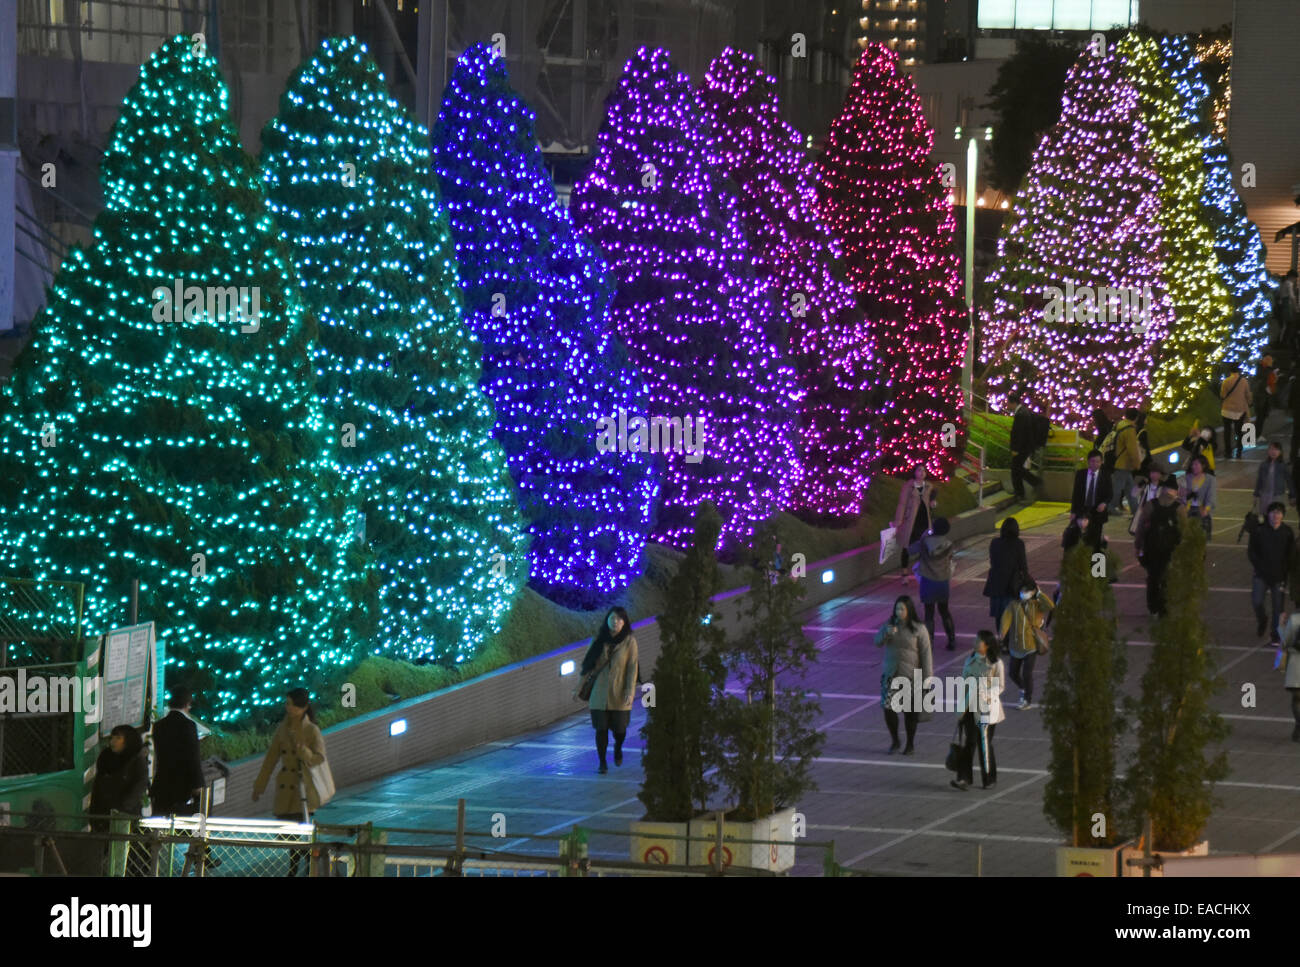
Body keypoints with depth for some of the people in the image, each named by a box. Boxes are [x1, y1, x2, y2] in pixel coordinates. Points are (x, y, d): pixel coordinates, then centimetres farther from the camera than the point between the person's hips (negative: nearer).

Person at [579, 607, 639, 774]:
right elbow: (589, 666, 8)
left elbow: (632, 667, -6)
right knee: (601, 728, -3)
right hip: (599, 694, 1)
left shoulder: (629, 641, -4)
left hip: (619, 695, -1)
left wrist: (629, 692, -14)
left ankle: (617, 748, 38)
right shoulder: (599, 640, 3)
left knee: (619, 727, 4)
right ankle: (602, 763, 8)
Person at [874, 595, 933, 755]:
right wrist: (886, 634, -23)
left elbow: (926, 654, -8)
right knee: (888, 708, -2)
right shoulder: (890, 624, 2)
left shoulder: (919, 629, -9)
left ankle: (910, 745, 20)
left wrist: (927, 677, -10)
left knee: (910, 711, 6)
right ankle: (894, 741, 18)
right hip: (890, 674, 3)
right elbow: (877, 642, -2)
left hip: (910, 676, -3)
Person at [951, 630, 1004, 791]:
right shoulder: (970, 661, 9)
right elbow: (963, 683, 11)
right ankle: (964, 779, -6)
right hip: (970, 709, 4)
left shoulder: (995, 664, -4)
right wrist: (961, 706, 5)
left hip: (986, 709, -4)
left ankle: (989, 779, 15)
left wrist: (986, 695, -18)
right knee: (967, 743, -4)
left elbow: (999, 687, -2)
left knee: (985, 743, 2)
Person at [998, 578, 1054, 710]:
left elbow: (1050, 606, -24)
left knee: (1027, 673, -10)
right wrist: (1002, 633, -37)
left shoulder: (1037, 605, -3)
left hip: (1031, 647, -3)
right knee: (1014, 674, 13)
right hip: (1016, 646, 3)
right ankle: (1023, 688, 45)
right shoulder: (1014, 605, -1)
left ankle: (1028, 700, 7)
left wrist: (1039, 594, -16)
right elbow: (1006, 618, -18)